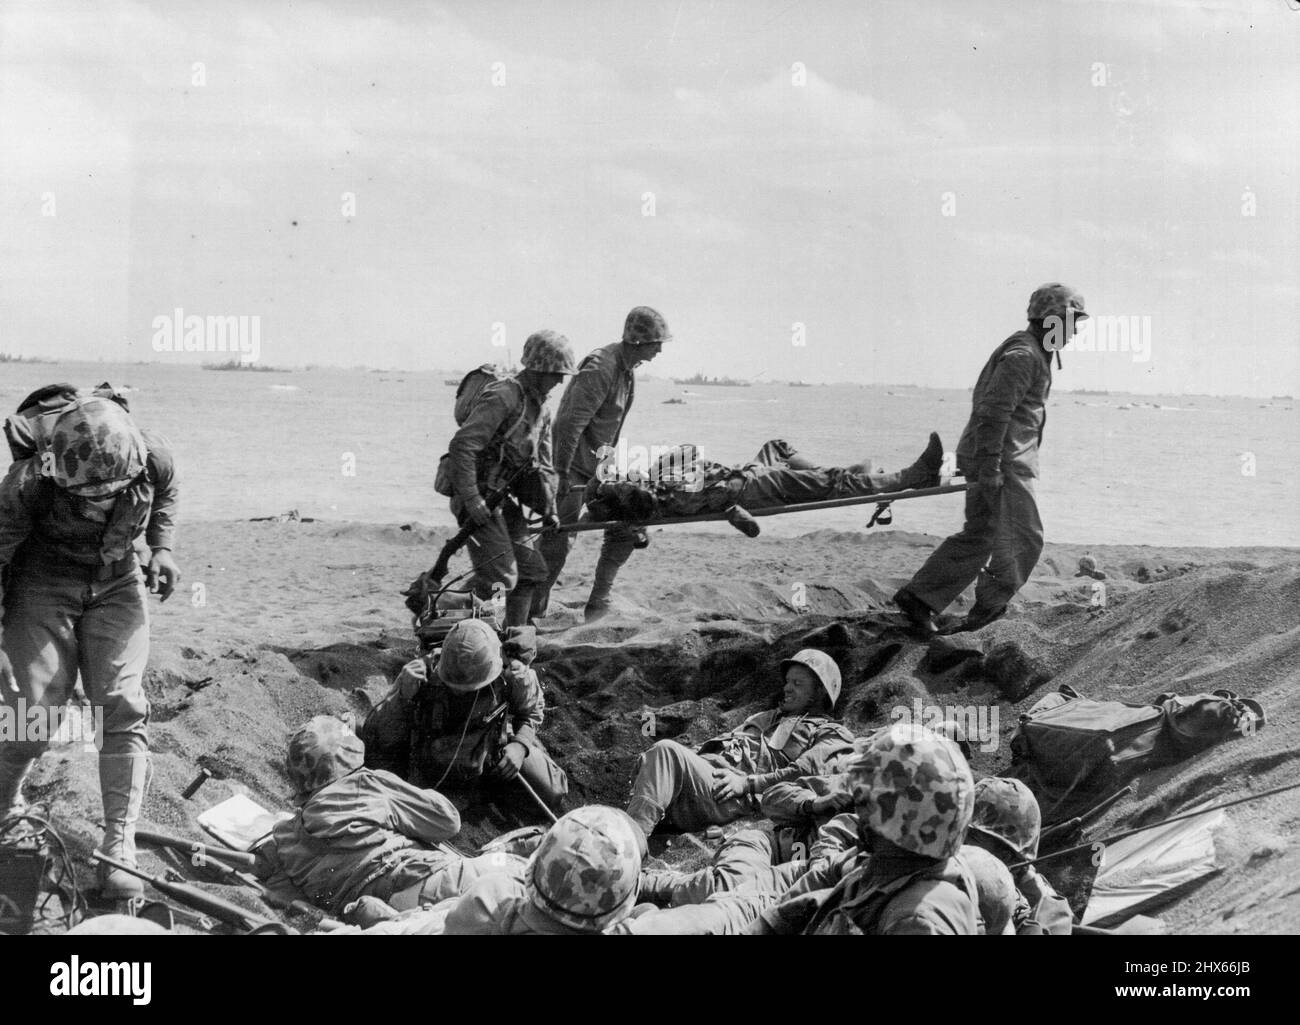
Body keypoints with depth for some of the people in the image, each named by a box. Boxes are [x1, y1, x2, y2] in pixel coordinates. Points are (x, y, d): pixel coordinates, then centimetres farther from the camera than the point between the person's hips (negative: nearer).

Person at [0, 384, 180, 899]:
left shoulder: (154, 457, -23)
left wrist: (162, 548, -6)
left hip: (117, 584, 2)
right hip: (42, 584, -2)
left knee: (122, 707, -11)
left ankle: (120, 851, -7)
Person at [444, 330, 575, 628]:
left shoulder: (541, 409, 13)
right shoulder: (502, 397, -18)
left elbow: (543, 464, 23)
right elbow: (461, 446, -24)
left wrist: (548, 509, 14)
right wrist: (471, 499, -26)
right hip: (478, 495, -9)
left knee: (530, 571, 8)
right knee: (501, 577, -16)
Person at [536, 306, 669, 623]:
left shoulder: (628, 368, 7)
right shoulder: (601, 368, -23)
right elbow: (570, 423, -26)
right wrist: (561, 474, -26)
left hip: (600, 463, 9)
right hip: (575, 464, -9)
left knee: (627, 532, 8)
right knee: (559, 540, -8)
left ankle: (598, 605, 17)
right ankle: (532, 613, 2)